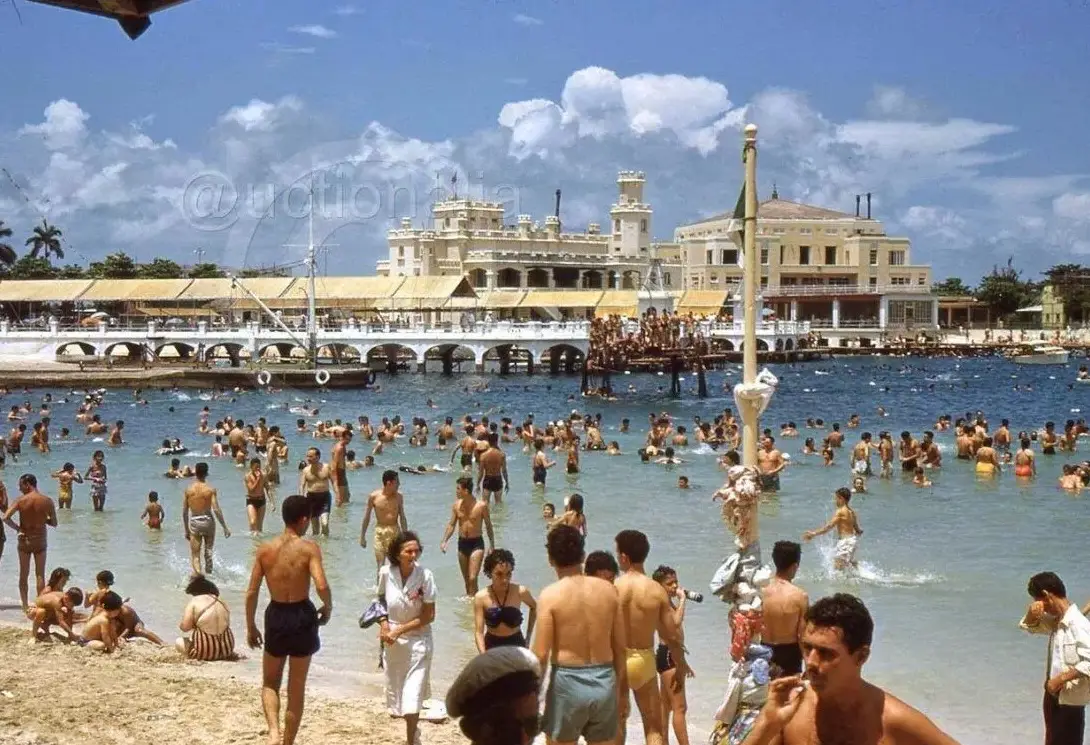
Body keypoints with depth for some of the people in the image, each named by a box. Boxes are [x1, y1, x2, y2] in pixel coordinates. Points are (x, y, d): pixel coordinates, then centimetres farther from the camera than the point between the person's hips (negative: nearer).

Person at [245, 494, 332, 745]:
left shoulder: (265, 549, -1)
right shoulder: (309, 549, -11)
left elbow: (251, 593, -1)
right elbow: (321, 586, -23)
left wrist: (251, 627, 11)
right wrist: (327, 607, -2)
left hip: (276, 616, 2)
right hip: (302, 616, -2)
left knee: (270, 683, 19)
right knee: (297, 689, 14)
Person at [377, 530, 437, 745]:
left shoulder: (425, 576, -19)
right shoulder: (386, 573, -11)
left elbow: (429, 616, -14)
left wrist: (399, 630, -16)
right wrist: (383, 623, -8)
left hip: (417, 640, -3)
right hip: (392, 641, 3)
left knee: (413, 694, -3)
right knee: (394, 687, 18)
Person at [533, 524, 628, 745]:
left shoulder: (551, 595, -10)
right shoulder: (608, 590, 2)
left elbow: (541, 655, -12)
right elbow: (620, 648, 6)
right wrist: (623, 691, 17)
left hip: (568, 683, -3)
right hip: (605, 683, 4)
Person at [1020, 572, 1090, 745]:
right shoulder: (1056, 620, 4)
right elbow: (1028, 626, 18)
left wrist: (1061, 678, -25)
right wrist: (1031, 614, -4)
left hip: (1070, 698, -9)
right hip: (1054, 693, 9)